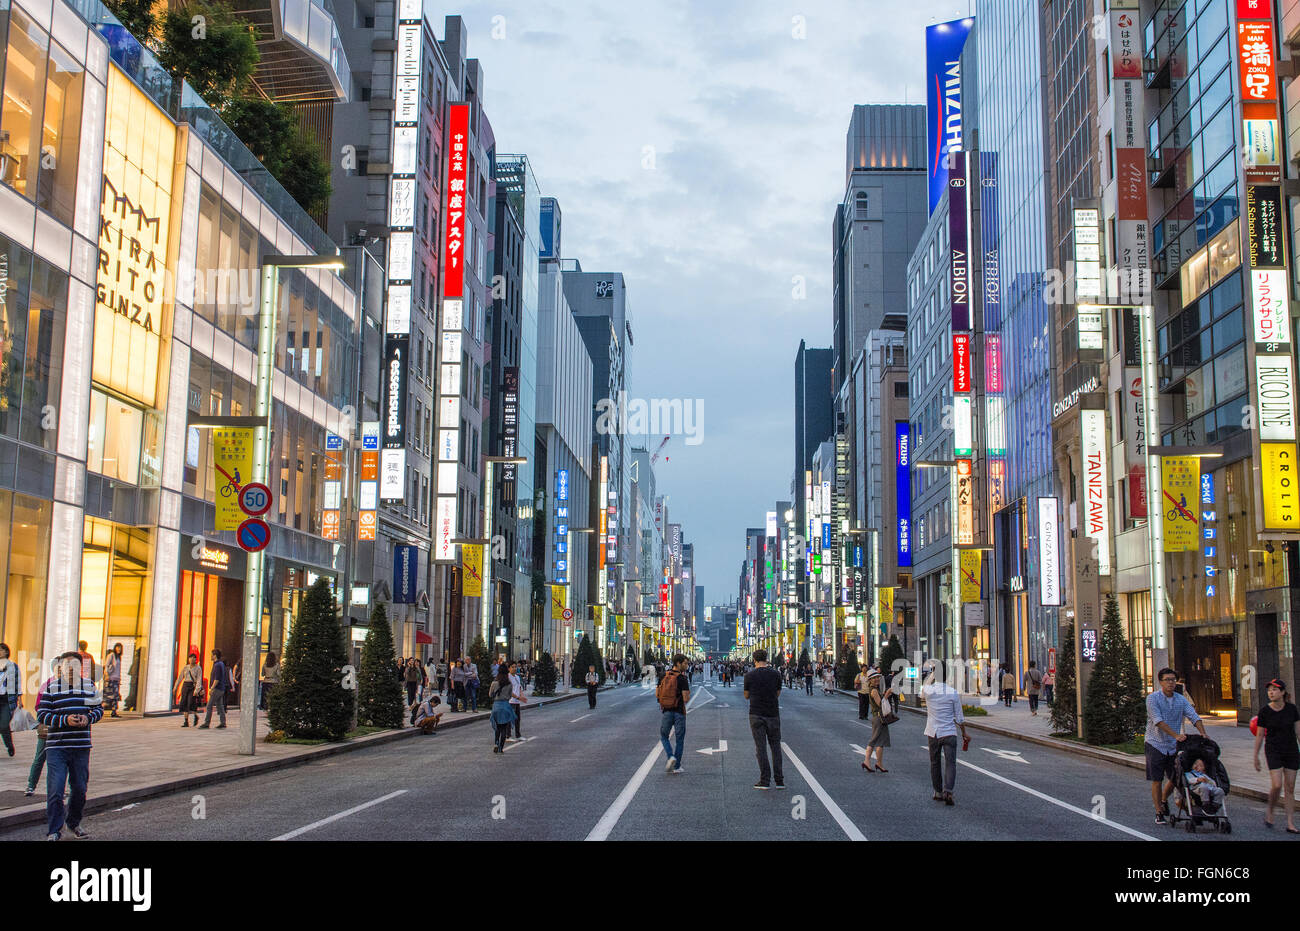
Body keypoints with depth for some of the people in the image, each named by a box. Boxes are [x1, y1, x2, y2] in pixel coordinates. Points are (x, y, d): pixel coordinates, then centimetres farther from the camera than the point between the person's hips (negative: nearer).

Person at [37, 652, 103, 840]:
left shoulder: (89, 685, 7)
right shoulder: (51, 687, -2)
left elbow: (99, 708, 14)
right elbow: (42, 714, -5)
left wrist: (88, 718, -7)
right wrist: (64, 720, -19)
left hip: (82, 747, 3)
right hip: (56, 748, -3)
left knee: (80, 789, 12)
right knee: (55, 791, -8)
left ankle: (74, 823, 33)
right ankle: (53, 831, 1)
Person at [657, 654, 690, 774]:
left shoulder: (663, 676, 1)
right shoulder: (682, 679, -14)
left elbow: (656, 694, 5)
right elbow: (686, 699, -17)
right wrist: (689, 695, 5)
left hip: (666, 711, 3)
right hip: (679, 712, -3)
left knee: (664, 736, 19)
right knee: (680, 740, 10)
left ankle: (671, 757, -5)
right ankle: (677, 767, 12)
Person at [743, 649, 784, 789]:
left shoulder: (749, 676, -6)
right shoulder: (776, 674, -1)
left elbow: (746, 696, 5)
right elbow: (777, 694, 10)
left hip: (756, 715, -2)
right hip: (773, 714, 2)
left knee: (760, 747, 2)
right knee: (775, 746, 10)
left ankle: (765, 780, 0)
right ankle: (779, 780, 9)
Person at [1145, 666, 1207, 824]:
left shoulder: (1181, 700, 6)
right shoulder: (1153, 698, -10)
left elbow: (1194, 716, -4)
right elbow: (1158, 721, -21)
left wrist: (1203, 733, -21)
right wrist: (1176, 735, -31)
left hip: (1174, 746, 5)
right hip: (1156, 744, -5)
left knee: (1175, 778, 11)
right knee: (1157, 780, -3)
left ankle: (1164, 800, 38)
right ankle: (1159, 813, 6)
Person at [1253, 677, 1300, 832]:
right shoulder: (1264, 711, -6)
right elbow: (1259, 735, 0)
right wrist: (1256, 756, 2)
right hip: (1273, 751, -2)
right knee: (1277, 785, -15)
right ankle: (1270, 812, 11)